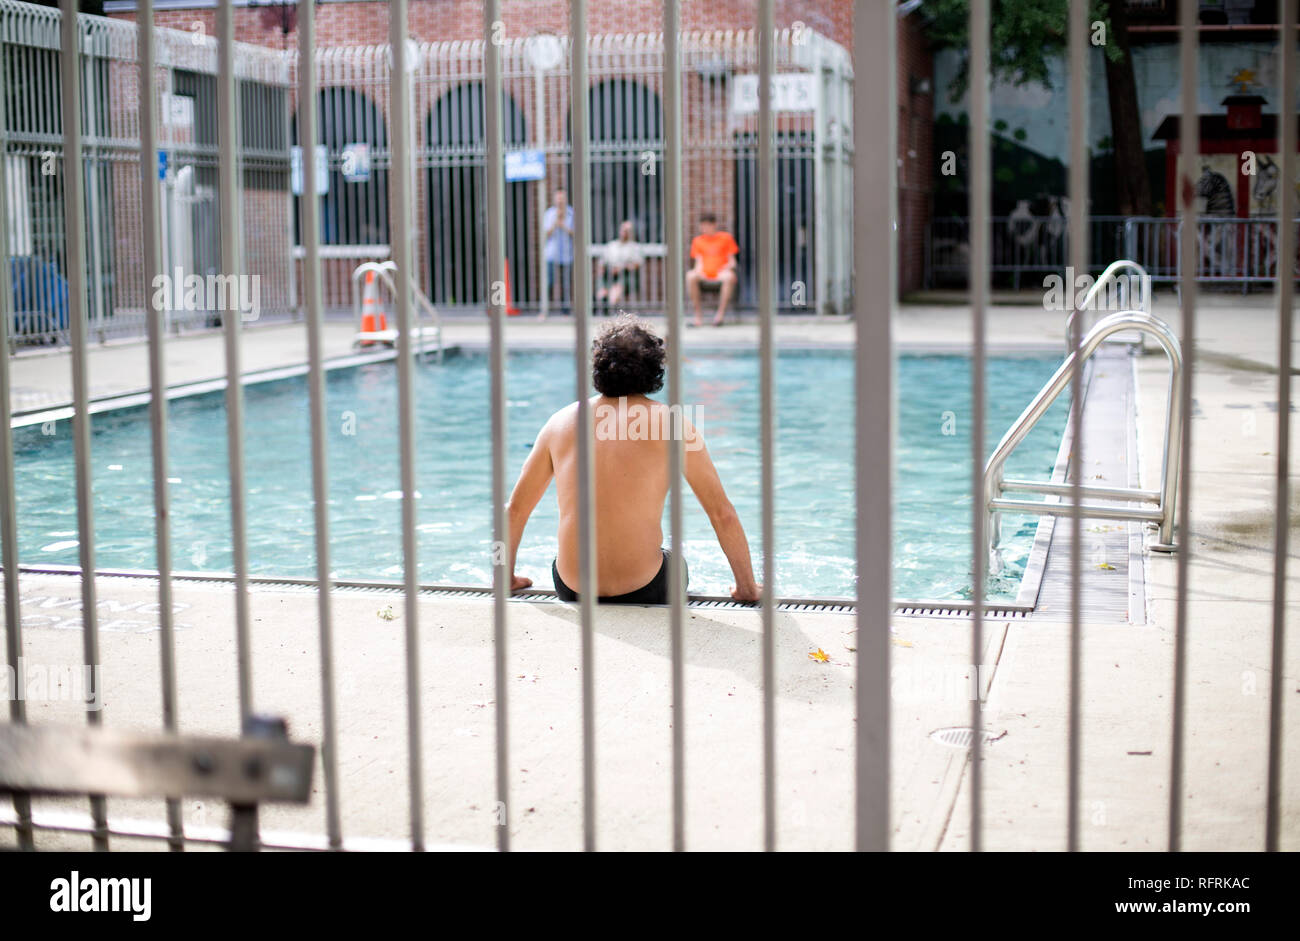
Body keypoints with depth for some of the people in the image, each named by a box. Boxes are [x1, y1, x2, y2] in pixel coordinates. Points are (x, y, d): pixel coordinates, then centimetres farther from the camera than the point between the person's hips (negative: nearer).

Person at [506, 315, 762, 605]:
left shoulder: (561, 422, 4)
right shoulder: (671, 424, -4)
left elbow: (515, 510, 12)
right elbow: (723, 514, -2)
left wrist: (506, 578, 27)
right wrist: (747, 588, 11)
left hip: (572, 589, 3)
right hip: (643, 591, -2)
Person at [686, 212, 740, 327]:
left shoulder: (726, 237, 8)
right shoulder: (697, 240, 14)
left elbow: (732, 261, 5)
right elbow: (699, 261, 8)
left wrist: (725, 268, -16)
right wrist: (699, 270, -15)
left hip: (720, 274, -2)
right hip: (704, 275, 2)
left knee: (729, 276, -38)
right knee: (690, 276, -32)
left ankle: (721, 313, -31)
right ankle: (697, 312, -24)